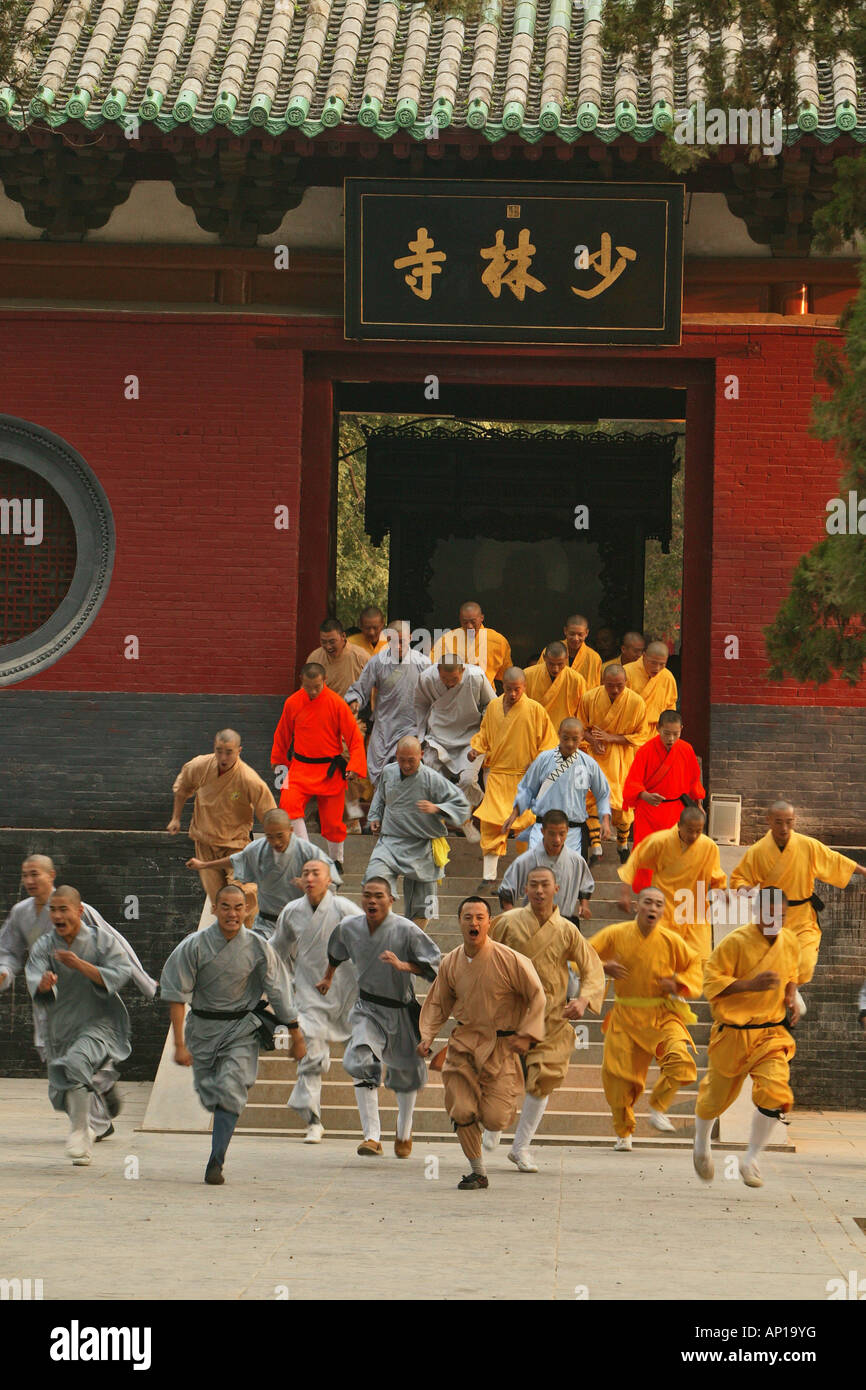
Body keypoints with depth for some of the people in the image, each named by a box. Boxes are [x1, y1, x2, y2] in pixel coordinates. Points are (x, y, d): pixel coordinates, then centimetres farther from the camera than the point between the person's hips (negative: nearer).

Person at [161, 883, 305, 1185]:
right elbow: (177, 995, -9)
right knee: (209, 1094, 10)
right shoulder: (194, 946, -12)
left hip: (242, 1029, -1)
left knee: (230, 1092, -15)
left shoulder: (258, 948, -10)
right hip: (203, 1027, 1)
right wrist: (179, 1044, -13)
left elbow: (279, 995, 0)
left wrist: (296, 1037, 4)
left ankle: (215, 1162, -15)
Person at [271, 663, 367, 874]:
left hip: (330, 769, -2)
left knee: (332, 820, 5)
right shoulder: (292, 703, -2)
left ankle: (336, 861, 29)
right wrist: (278, 762, 20)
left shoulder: (336, 704, -10)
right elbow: (282, 735, 14)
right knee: (288, 803, -22)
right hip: (300, 767, 2)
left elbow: (355, 737, -6)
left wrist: (355, 766, -16)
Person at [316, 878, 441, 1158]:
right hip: (368, 1009, 1)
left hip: (401, 1009, -1)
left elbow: (435, 962, -16)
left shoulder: (406, 930, -18)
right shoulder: (348, 928, -5)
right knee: (363, 1062, -23)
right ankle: (372, 1137, -27)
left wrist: (402, 965, -30)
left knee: (406, 1072, 15)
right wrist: (327, 977, 33)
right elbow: (336, 952, 18)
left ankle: (404, 1133, 41)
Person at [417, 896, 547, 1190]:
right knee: (462, 1113, -4)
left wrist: (526, 1035, -12)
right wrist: (426, 1037, 2)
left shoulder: (509, 959, -13)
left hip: (500, 1046, -3)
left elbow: (537, 997, -5)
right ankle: (478, 1173, 15)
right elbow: (438, 1004, 14)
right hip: (463, 1044, 3)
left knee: (494, 1120, -7)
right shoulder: (450, 963, 0)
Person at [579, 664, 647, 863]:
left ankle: (622, 843, 30)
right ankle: (595, 847, -19)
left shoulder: (636, 702, -10)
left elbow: (640, 736, -3)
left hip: (622, 759, 0)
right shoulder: (590, 698, -7)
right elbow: (582, 728, 8)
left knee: (623, 801, 2)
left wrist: (612, 738, -16)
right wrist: (593, 740, -13)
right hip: (596, 756, 0)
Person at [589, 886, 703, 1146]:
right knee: (617, 1075, 1)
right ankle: (624, 1132, 26)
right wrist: (603, 967, -14)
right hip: (625, 1017, 1)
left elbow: (695, 965, 10)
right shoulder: (616, 934, -4)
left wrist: (678, 983, -9)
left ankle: (658, 1108, -2)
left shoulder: (671, 941, -4)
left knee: (681, 1059, -26)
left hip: (662, 1015, -1)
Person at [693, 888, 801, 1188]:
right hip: (732, 1032, -3)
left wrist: (791, 997, 4)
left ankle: (750, 1159, -1)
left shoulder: (791, 942, 2)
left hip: (771, 1033, 3)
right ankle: (701, 1146, 47)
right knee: (716, 1095, 14)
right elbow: (711, 982, -18)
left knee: (775, 1092, -19)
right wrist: (750, 985, -30)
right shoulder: (735, 942, -17)